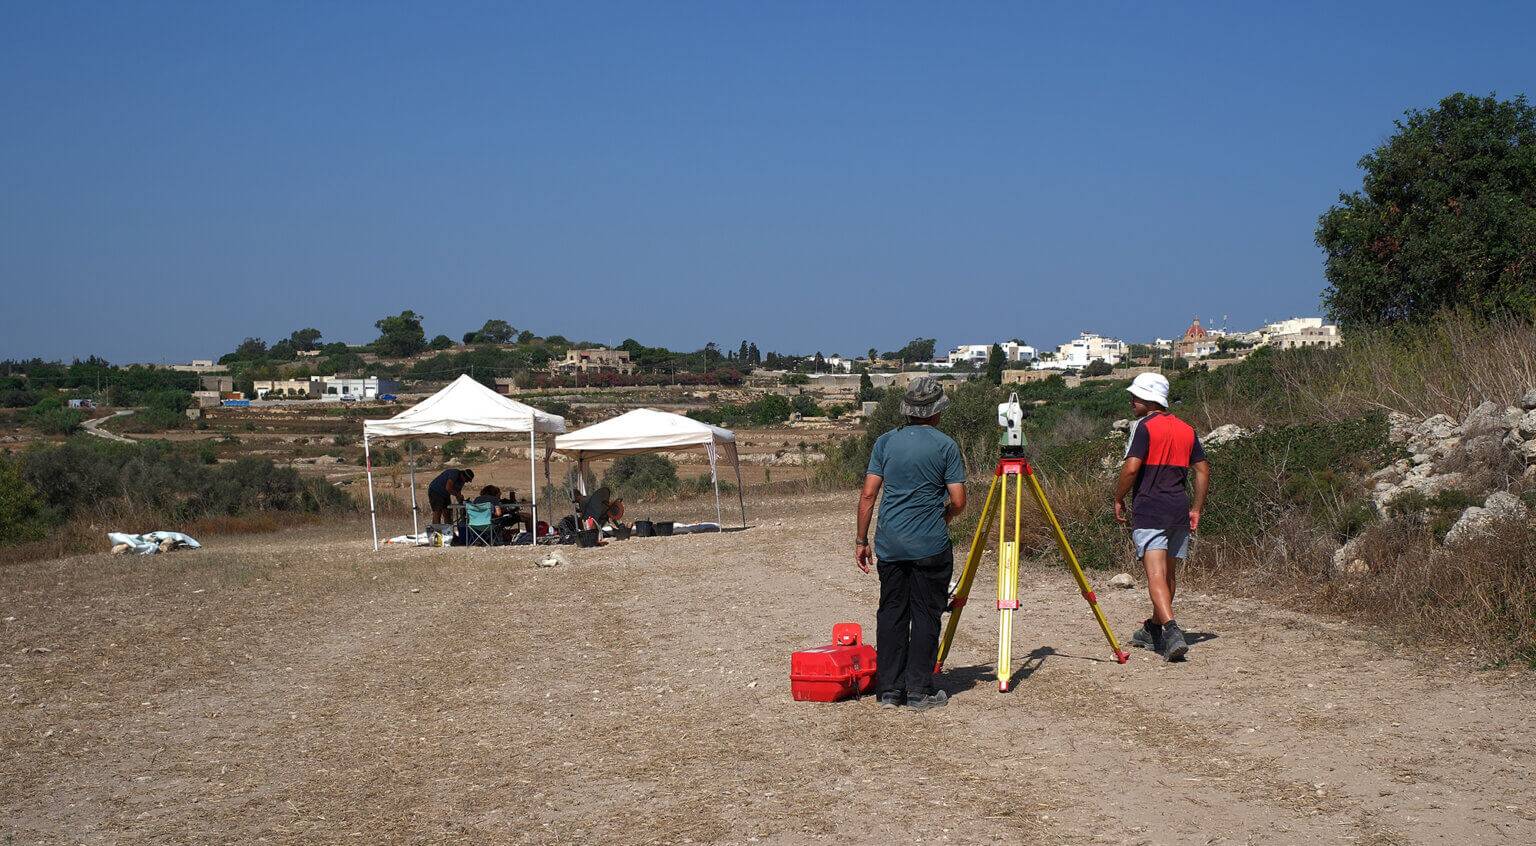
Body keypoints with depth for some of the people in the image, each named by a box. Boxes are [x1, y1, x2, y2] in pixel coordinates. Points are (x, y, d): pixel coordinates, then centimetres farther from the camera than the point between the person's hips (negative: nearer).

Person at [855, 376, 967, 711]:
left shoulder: (885, 442, 4)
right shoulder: (946, 445, -4)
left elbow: (868, 495, 2)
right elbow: (958, 502, -5)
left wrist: (861, 540, 8)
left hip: (889, 545, 3)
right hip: (931, 546, -3)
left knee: (891, 614, 9)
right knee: (925, 616, 3)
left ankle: (889, 689, 11)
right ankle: (919, 691, 4)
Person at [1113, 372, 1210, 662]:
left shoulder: (1145, 427, -8)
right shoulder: (1186, 429, 12)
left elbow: (1131, 467, -17)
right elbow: (1203, 469, 12)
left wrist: (1118, 499, -3)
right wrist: (1196, 510, 16)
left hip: (1148, 511, -7)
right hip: (1179, 510, 7)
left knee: (1156, 575, -12)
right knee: (1168, 573, 17)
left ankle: (1172, 631, -28)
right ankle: (1154, 630, 30)